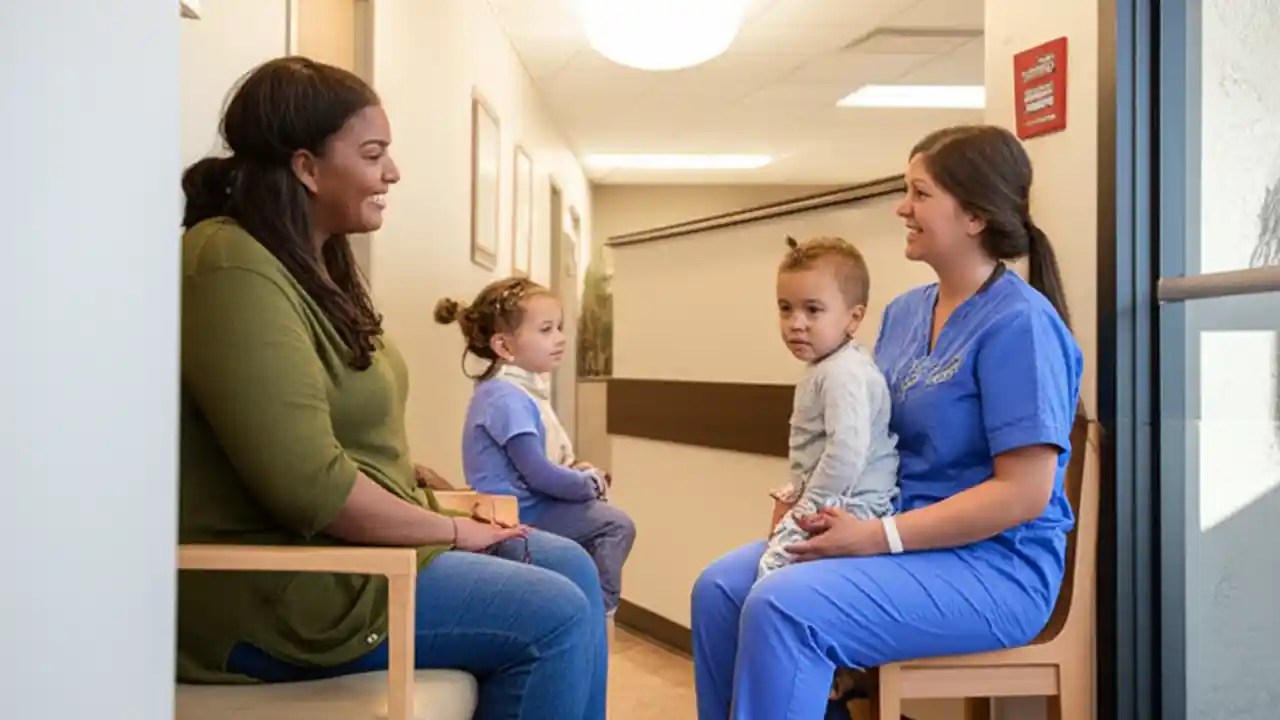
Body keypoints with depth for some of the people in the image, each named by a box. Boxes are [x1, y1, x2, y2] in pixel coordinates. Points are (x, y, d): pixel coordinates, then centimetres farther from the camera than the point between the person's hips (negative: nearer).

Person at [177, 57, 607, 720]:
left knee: (570, 566, 4)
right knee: (555, 618, -14)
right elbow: (310, 487, -26)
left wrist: (434, 503, 0)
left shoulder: (319, 266, 15)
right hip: (273, 587, -10)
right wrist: (451, 530, -14)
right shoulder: (234, 270, -20)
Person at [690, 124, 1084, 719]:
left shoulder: (1018, 323, -16)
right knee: (720, 589, -7)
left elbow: (1024, 492, -21)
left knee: (783, 609, -27)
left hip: (994, 563, -8)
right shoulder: (903, 312, 11)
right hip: (899, 540, 8)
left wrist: (880, 537, -21)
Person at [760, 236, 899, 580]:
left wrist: (808, 504, -20)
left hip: (847, 507, -12)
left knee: (775, 564, -19)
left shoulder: (843, 374, -20)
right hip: (830, 502, 12)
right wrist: (794, 496, 15)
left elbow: (848, 451, -29)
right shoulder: (825, 369, 15)